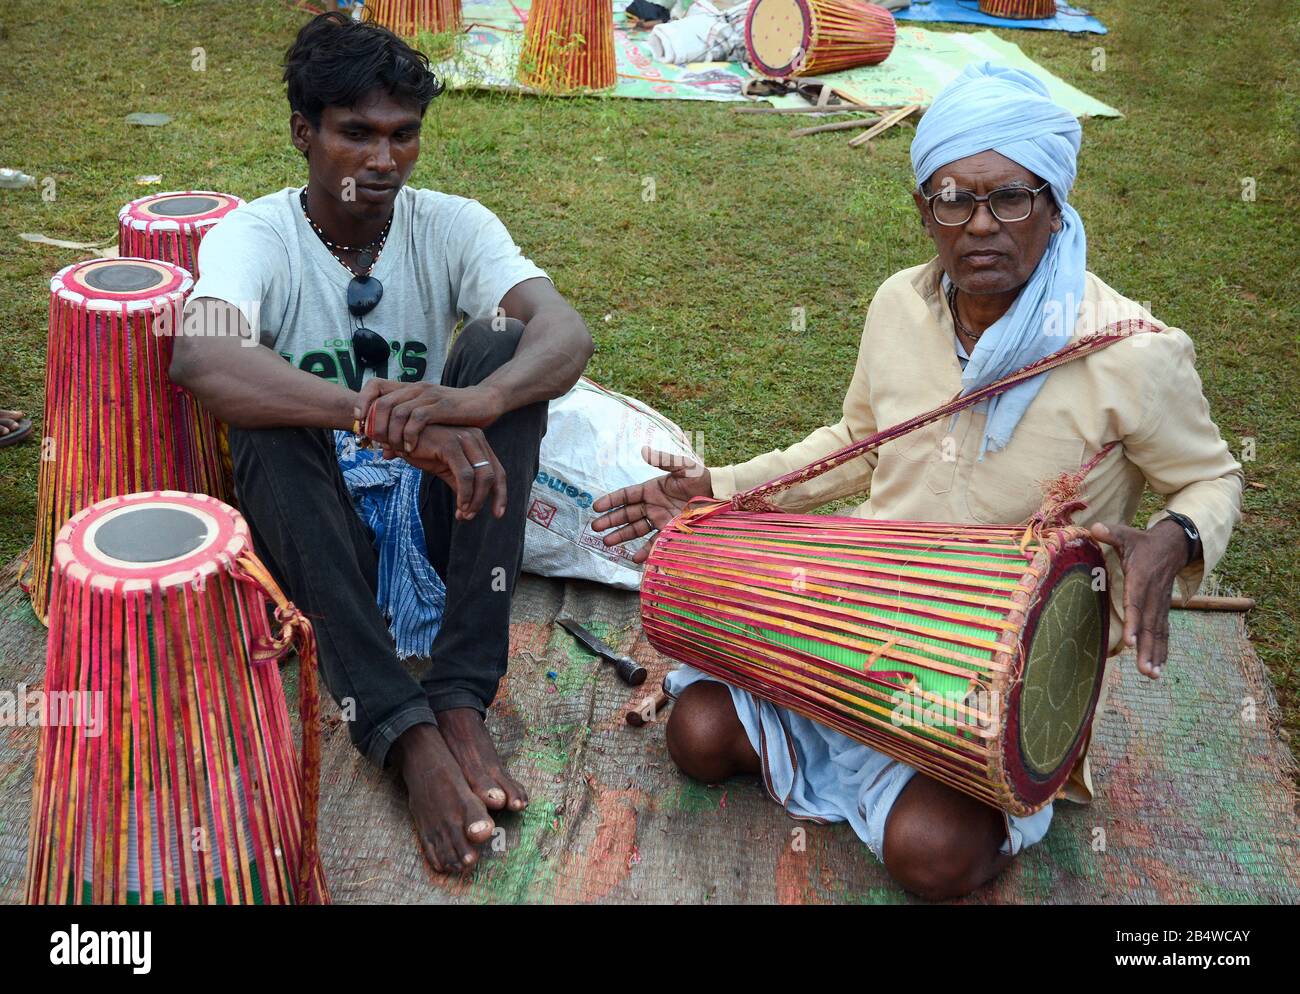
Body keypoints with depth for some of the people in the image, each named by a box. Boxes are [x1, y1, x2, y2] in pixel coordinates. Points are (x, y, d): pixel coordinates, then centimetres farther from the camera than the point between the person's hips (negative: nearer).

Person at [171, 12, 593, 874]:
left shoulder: (452, 225, -5)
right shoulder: (256, 236, -11)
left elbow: (568, 333, -23)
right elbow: (200, 357, -35)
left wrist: (471, 401, -46)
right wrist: (386, 419, -49)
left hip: (436, 511, 2)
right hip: (319, 531, -2)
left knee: (501, 343, -22)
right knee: (266, 413, -31)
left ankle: (461, 700, -29)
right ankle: (404, 732, -38)